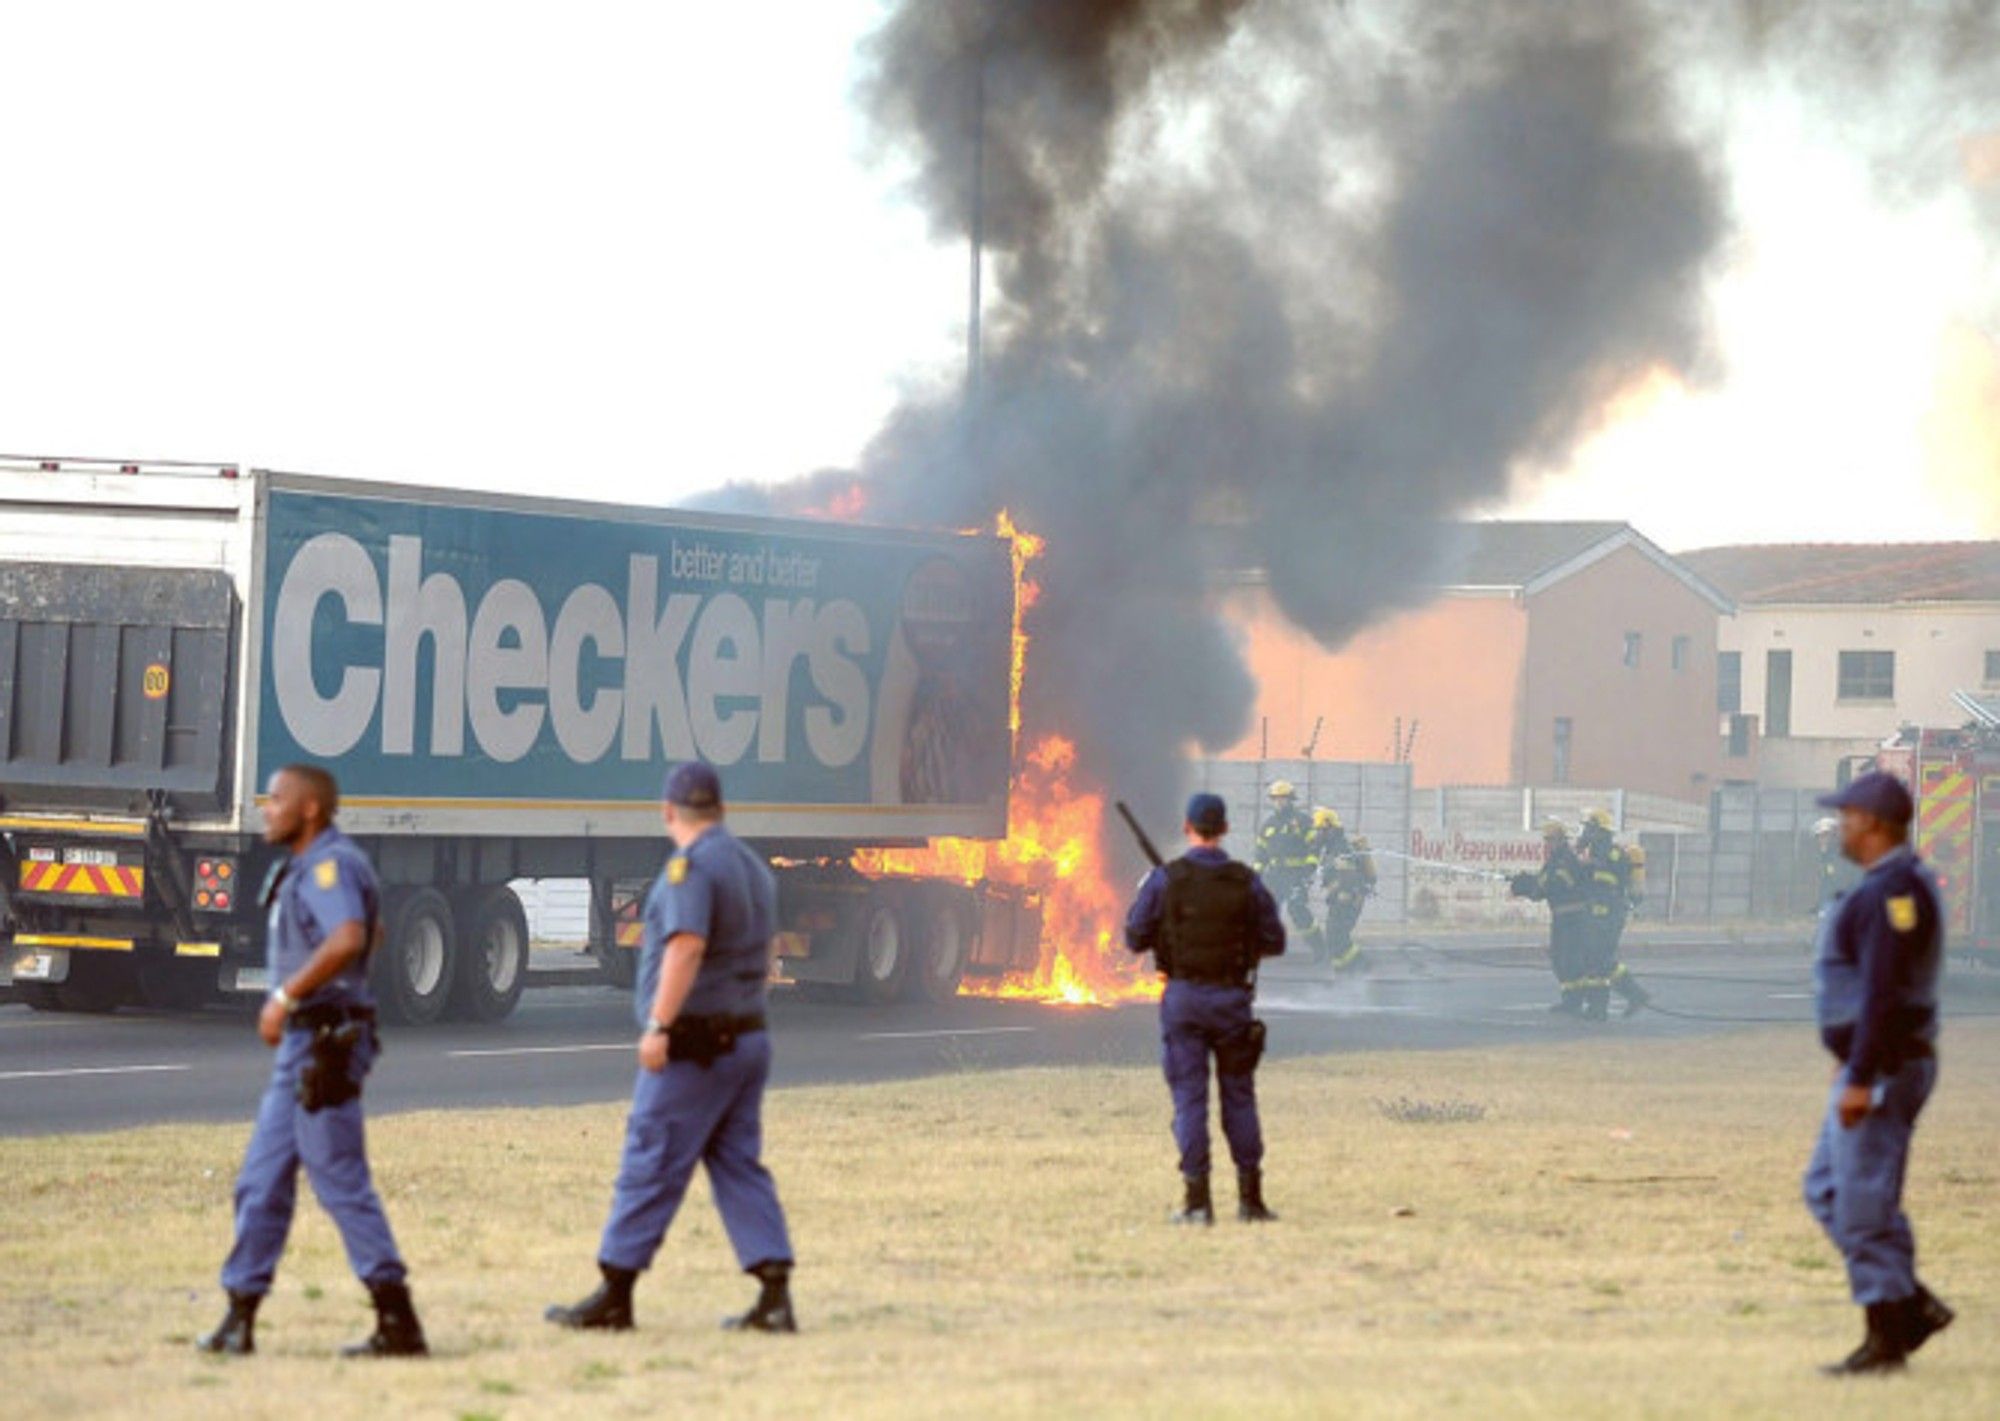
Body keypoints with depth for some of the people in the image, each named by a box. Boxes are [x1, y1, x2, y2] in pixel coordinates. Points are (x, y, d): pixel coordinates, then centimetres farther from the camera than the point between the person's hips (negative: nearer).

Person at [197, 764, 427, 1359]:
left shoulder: (331, 865, -14)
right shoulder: (304, 868, 18)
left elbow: (348, 938, -33)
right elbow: (371, 934, 33)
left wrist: (287, 995, -31)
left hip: (324, 1040, -11)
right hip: (301, 1043, 11)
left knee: (341, 1181, -10)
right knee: (262, 1180, 11)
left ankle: (398, 1322, -8)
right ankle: (240, 1319, 15)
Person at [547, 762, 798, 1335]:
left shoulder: (690, 866, -13)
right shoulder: (754, 867, 15)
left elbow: (687, 947, -26)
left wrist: (659, 1024, -30)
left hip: (694, 1043, -9)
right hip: (748, 1038, 9)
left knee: (650, 1168, -3)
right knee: (740, 1168, 8)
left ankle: (615, 1296, 1)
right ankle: (775, 1296, 0)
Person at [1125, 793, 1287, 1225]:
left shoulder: (1165, 880, -7)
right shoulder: (1246, 882, -3)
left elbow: (1135, 938, -1)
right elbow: (1275, 941, 4)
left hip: (1183, 998, -1)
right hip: (1232, 997, 1)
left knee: (1189, 1098, 2)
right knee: (1239, 1097, 10)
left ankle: (1197, 1199, -3)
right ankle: (1250, 1197, 10)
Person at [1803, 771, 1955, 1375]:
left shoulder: (1893, 890, -19)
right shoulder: (1897, 884, 15)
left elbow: (1883, 991, -25)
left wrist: (1861, 1080, -27)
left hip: (1881, 1068, -11)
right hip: (1875, 1066, 11)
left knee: (1864, 1203, -6)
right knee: (1827, 1189, 16)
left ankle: (1887, 1338, 0)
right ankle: (1913, 1304, 14)